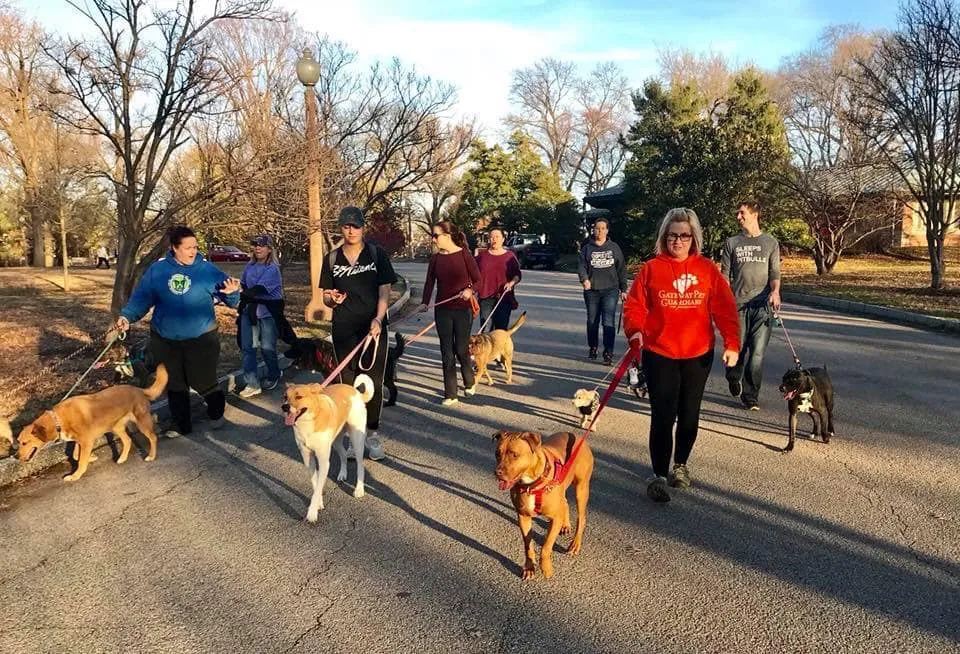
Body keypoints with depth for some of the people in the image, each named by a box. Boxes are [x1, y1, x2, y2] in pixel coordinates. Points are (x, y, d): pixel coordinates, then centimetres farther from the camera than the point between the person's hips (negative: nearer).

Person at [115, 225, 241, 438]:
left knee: (203, 382, 0)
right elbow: (141, 297, 2)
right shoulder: (157, 269, -2)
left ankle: (217, 412, 31)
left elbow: (230, 299, -7)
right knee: (175, 385, 14)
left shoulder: (207, 269, -7)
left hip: (201, 338, -3)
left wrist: (232, 292, -29)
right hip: (165, 339, 3)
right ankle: (182, 425, 31)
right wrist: (127, 316, -12)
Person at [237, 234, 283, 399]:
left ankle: (274, 375, 32)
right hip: (249, 310, 5)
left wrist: (240, 296, -29)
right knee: (247, 347, 1)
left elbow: (258, 289, -22)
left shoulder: (272, 269, -13)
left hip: (267, 312, -5)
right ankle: (252, 384, 7)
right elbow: (243, 286, 6)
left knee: (267, 348, 5)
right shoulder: (250, 266, 5)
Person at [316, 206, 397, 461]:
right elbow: (326, 298, 9)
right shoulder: (332, 259, 6)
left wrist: (378, 320, -17)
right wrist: (332, 299, -15)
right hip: (344, 329, 2)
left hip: (374, 327, -1)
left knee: (373, 381, 0)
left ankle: (372, 433, 14)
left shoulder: (377, 254, 1)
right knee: (348, 383, 3)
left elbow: (384, 291, -3)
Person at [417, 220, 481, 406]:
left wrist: (470, 290, -23)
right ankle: (450, 394, 12)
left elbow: (477, 280, -3)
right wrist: (424, 303, -13)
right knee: (446, 353, 4)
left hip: (463, 309, -3)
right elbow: (429, 282, 2)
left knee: (461, 349, 5)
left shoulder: (464, 255, -7)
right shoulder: (435, 258, 4)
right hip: (442, 310, 3)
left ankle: (470, 382, 34)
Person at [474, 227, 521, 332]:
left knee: (501, 329, 2)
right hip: (486, 297, 1)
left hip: (504, 298, 0)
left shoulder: (510, 256, 7)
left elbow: (517, 275, 6)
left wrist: (511, 283, -13)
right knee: (486, 329, -3)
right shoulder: (482, 255, 10)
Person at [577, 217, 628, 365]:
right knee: (592, 321, 12)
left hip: (610, 290, -1)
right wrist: (584, 279, -25)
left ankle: (608, 352, -9)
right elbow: (581, 266, -4)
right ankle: (593, 348, 28)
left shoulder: (614, 247, 7)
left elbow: (621, 269, 10)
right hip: (592, 291, 1)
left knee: (609, 322, -10)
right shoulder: (587, 248, 6)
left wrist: (623, 289, 8)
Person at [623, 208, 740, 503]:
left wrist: (731, 343, -12)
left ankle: (680, 465, 34)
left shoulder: (707, 269, 0)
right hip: (659, 355, -2)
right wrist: (635, 333, -23)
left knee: (689, 414, 15)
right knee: (663, 416, -3)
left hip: (698, 355, 2)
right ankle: (658, 476, 7)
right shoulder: (651, 269, -4)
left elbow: (724, 308, -3)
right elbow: (634, 307, -5)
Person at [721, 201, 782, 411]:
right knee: (738, 348, -1)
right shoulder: (732, 243, 12)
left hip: (762, 305, 0)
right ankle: (733, 379, 30)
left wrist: (775, 291, -14)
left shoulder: (771, 243, 11)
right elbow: (725, 275, 9)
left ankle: (750, 396, 6)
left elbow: (774, 273, 7)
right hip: (738, 304, 1)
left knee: (757, 353, -5)